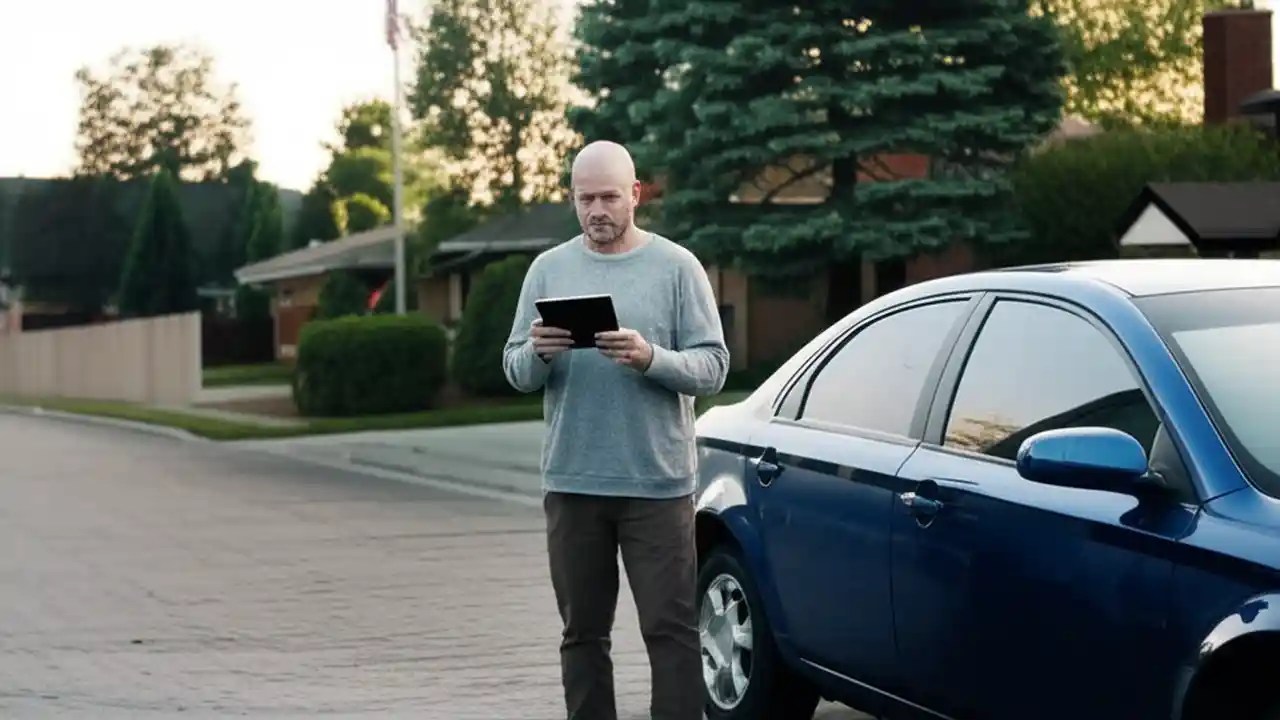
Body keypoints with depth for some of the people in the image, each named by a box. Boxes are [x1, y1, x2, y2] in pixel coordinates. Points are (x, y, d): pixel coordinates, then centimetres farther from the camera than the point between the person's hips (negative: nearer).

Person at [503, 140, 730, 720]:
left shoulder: (676, 267, 0)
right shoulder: (548, 269, 8)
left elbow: (713, 367, -4)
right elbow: (515, 373, 8)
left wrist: (650, 357, -22)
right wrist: (539, 353, -15)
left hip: (657, 481, -3)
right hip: (571, 481, 3)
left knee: (670, 629, -3)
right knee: (583, 633, 10)